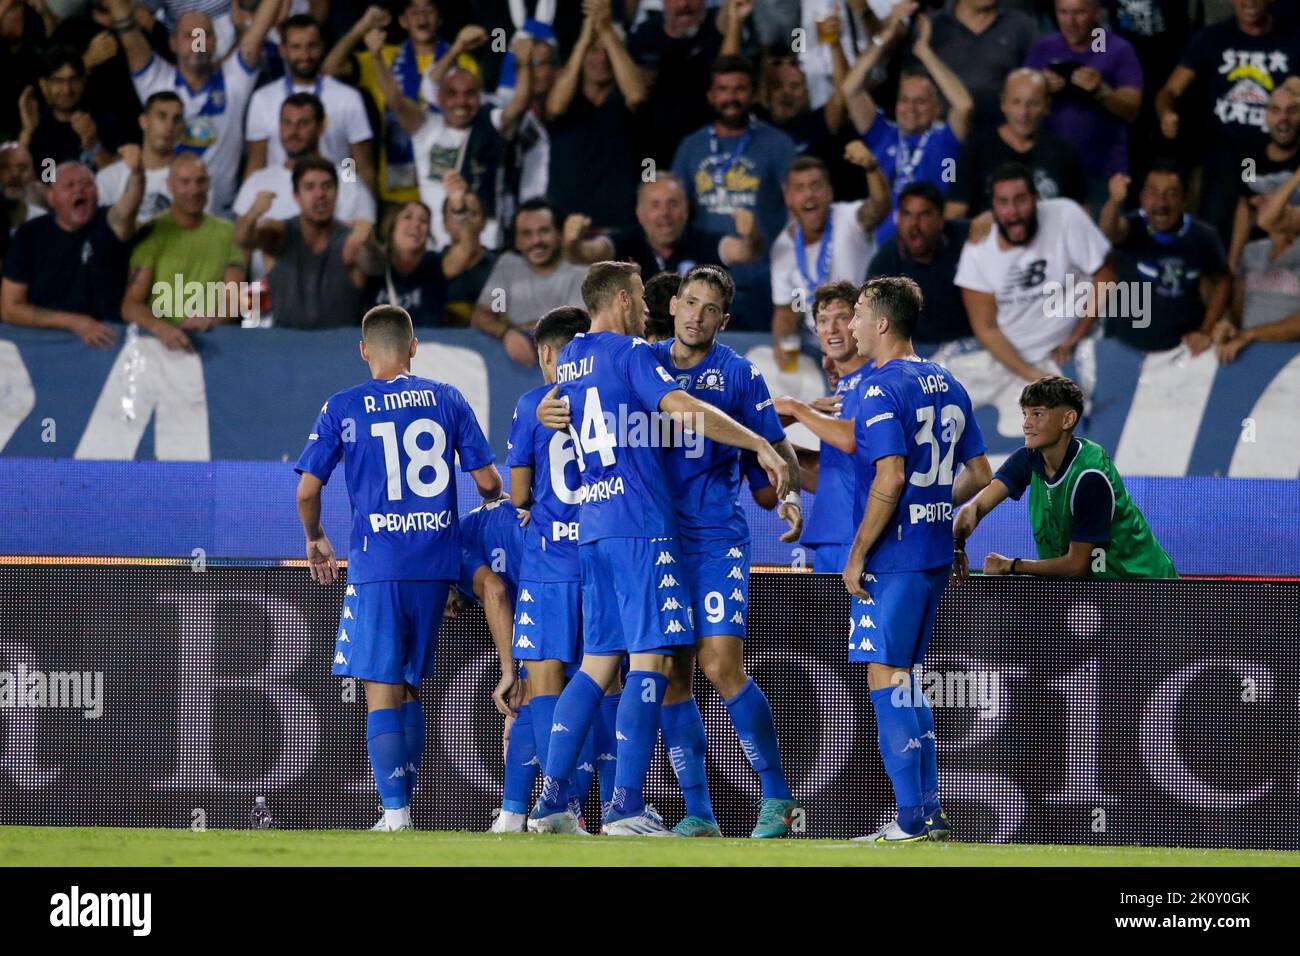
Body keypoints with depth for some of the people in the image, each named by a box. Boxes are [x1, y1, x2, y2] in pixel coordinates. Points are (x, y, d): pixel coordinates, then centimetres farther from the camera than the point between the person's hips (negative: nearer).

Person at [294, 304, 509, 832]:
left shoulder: (343, 407, 0)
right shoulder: (446, 399, 7)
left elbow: (307, 490, 0)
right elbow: (488, 481, 7)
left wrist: (315, 539, 20)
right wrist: (494, 501, 31)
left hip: (377, 565, -3)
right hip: (436, 562, 4)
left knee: (382, 691, -3)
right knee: (409, 687, 15)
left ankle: (396, 815, -12)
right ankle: (402, 808, 17)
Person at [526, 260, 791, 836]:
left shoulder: (571, 359, 17)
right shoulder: (628, 353, -6)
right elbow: (684, 411, -17)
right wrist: (762, 446, -13)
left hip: (593, 527, 8)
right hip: (640, 527, -8)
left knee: (599, 664, 11)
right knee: (651, 659, -8)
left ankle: (551, 800, 5)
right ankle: (626, 805, -14)